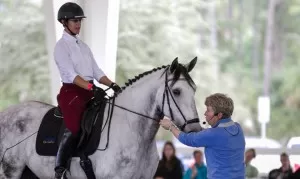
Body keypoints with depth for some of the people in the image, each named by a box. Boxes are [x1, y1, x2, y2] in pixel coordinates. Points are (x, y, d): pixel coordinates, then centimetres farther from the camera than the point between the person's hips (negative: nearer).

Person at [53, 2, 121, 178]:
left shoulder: (84, 46, 18)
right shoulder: (61, 46, -5)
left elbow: (96, 71, 13)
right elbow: (70, 74, -18)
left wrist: (112, 85, -4)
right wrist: (91, 87, -30)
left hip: (90, 92, 8)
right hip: (71, 92, -8)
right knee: (74, 130, -24)